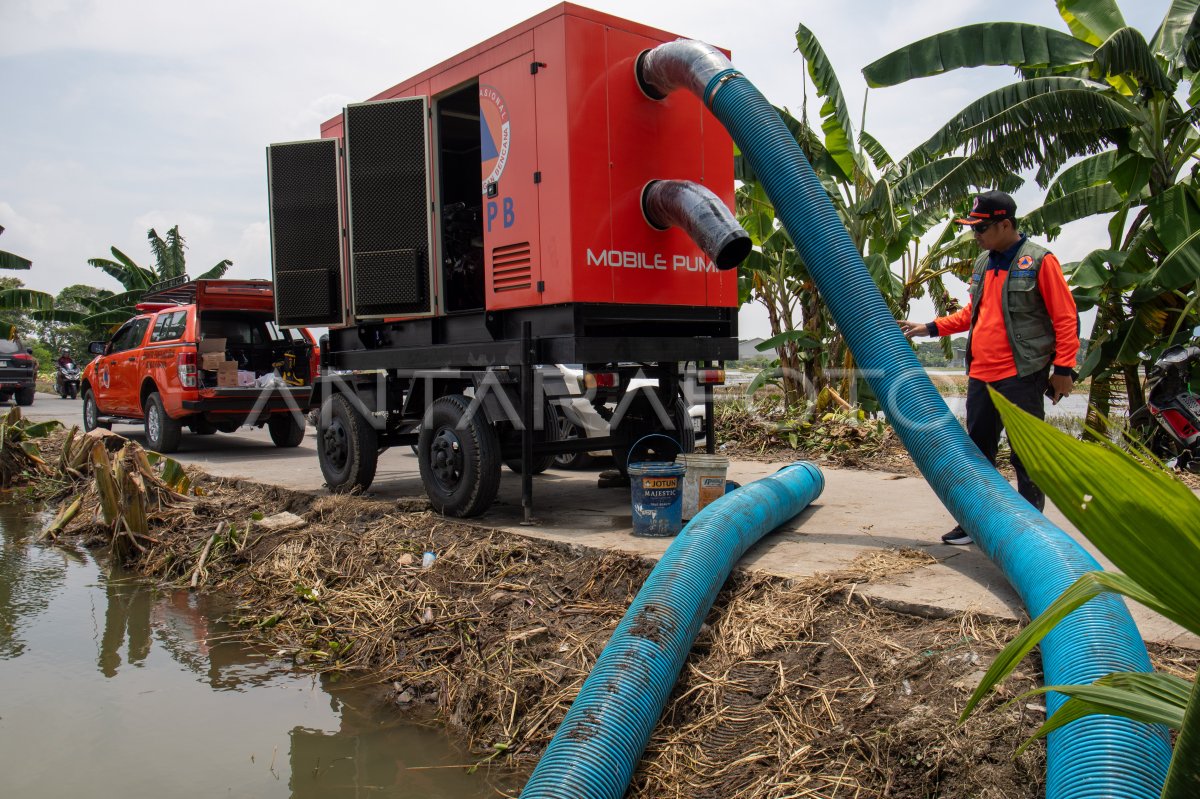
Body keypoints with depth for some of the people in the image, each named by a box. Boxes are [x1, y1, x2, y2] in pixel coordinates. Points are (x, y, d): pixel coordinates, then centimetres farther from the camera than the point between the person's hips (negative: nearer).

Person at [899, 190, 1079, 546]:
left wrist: (1064, 369, -12)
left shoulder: (1039, 261, -8)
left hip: (1022, 376, -8)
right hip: (980, 376, 8)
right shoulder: (982, 263, 14)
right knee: (977, 450, 14)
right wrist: (931, 328, 16)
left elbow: (1065, 318, -9)